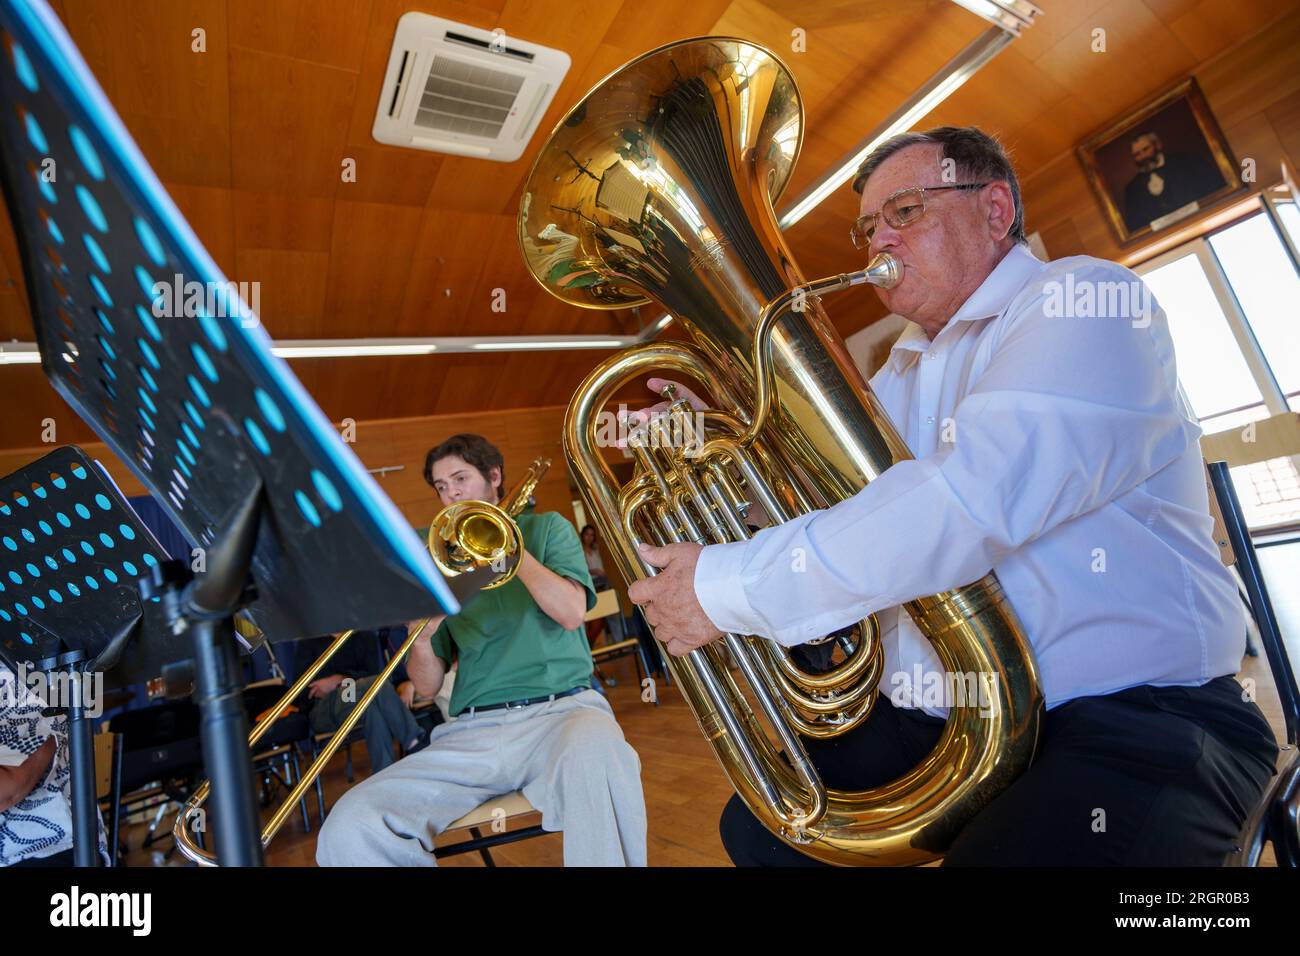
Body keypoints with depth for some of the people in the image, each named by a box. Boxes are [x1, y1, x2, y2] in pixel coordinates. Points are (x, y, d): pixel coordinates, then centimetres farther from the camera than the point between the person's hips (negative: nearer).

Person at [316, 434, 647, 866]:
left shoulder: (546, 527, 12)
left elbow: (570, 613, -7)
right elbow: (427, 687, 13)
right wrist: (423, 638, -9)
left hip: (559, 706, -3)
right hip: (471, 729, 4)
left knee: (595, 755, -39)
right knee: (346, 830, -18)